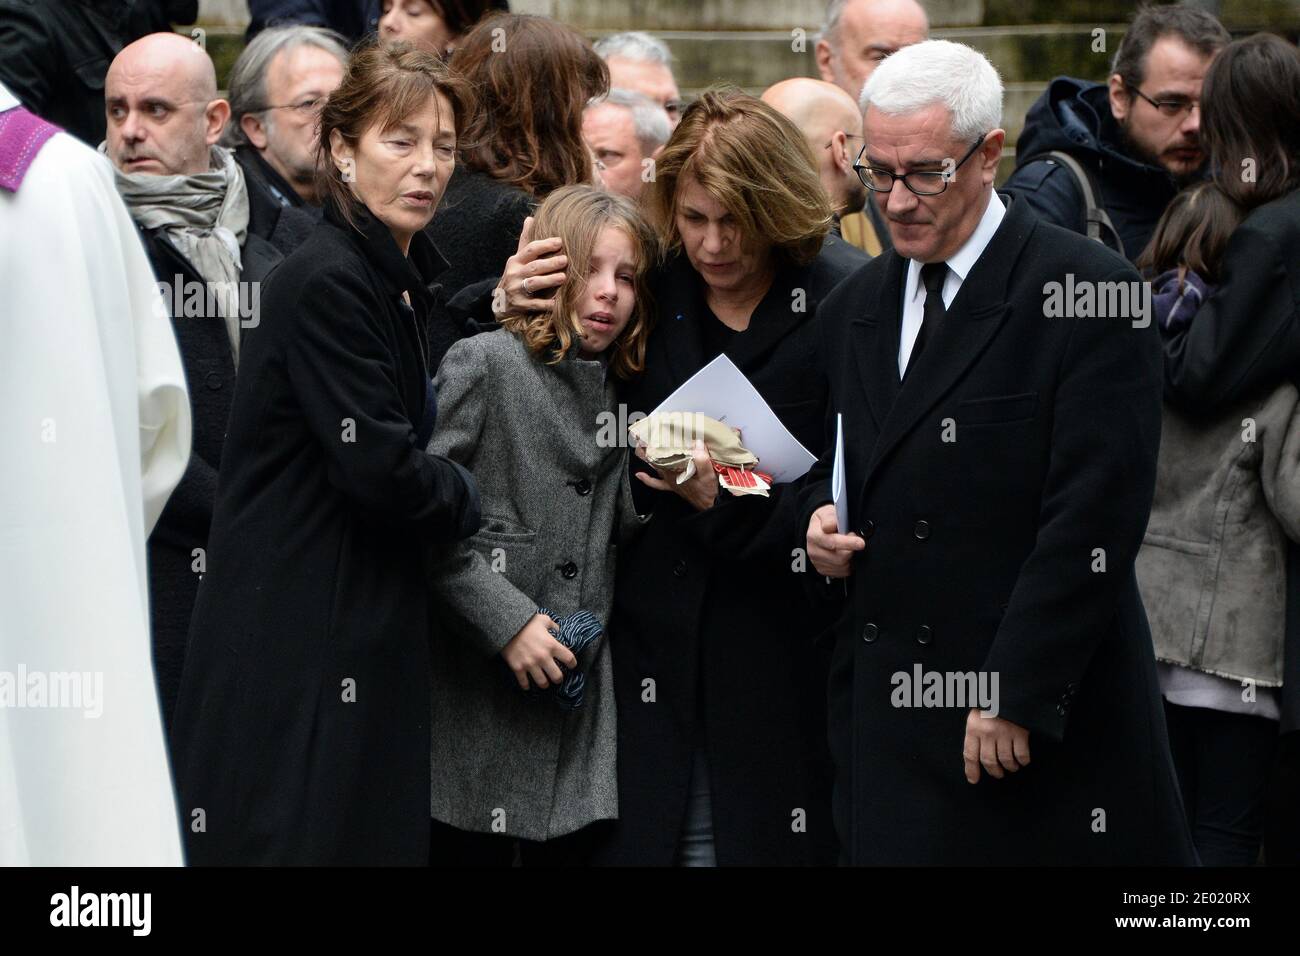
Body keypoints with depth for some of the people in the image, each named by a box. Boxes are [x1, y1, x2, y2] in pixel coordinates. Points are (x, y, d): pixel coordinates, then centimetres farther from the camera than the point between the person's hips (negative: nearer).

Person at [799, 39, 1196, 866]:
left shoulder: (1090, 294, -9)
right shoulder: (855, 308, 14)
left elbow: (1093, 519, -14)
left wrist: (1017, 697, -17)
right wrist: (821, 515, 2)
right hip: (886, 719, 6)